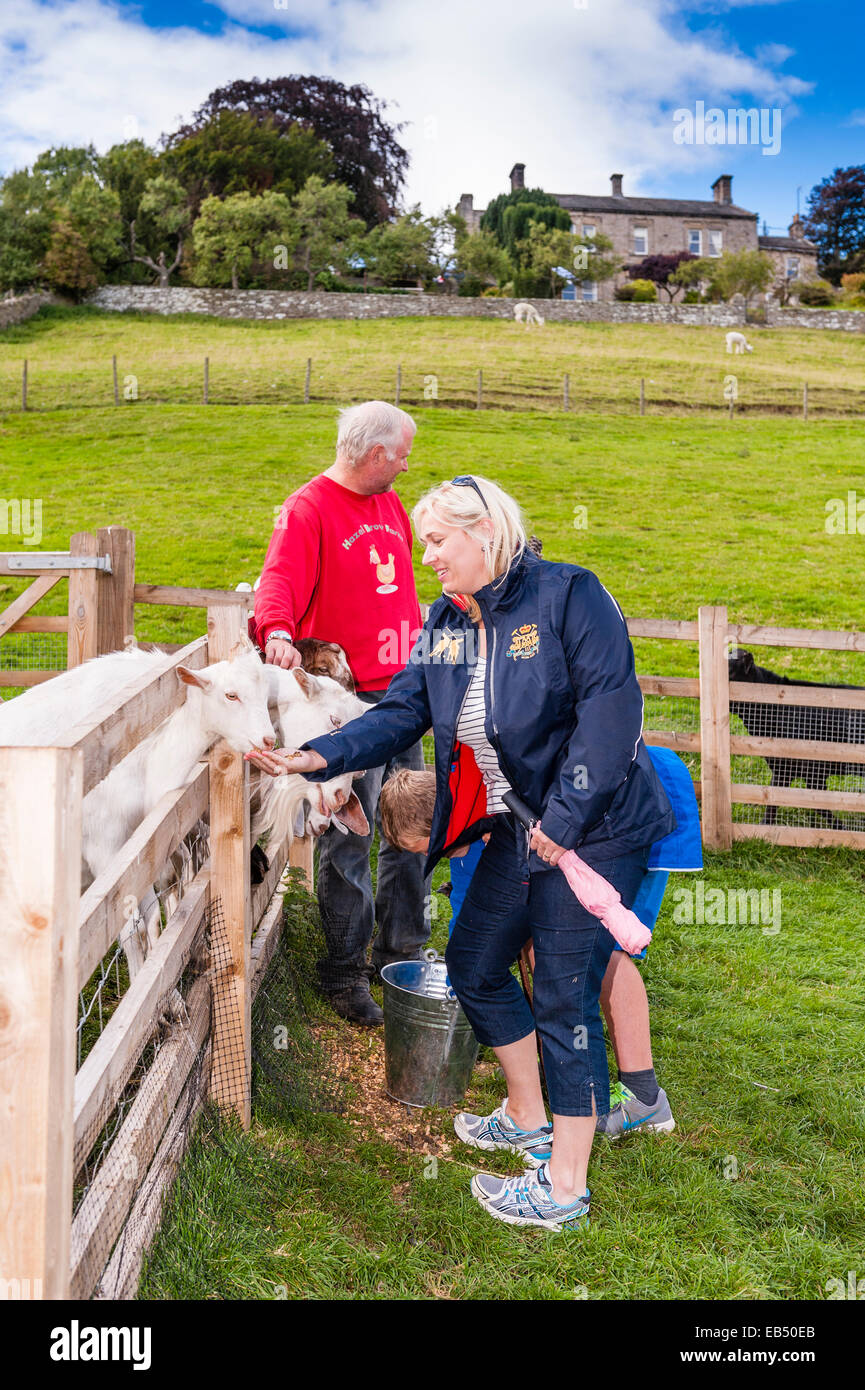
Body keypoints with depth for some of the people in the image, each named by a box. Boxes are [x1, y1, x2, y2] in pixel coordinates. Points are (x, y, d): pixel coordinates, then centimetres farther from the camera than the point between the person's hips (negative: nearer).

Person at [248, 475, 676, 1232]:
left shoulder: (568, 595, -17)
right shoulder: (445, 622, 6)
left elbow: (612, 703, -22)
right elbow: (401, 712, 1)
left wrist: (565, 817, -24)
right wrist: (321, 756, -14)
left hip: (593, 830, -8)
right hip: (515, 830, 8)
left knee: (565, 999, -3)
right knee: (474, 963, 17)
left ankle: (564, 1185, 13)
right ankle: (528, 1117, 39)